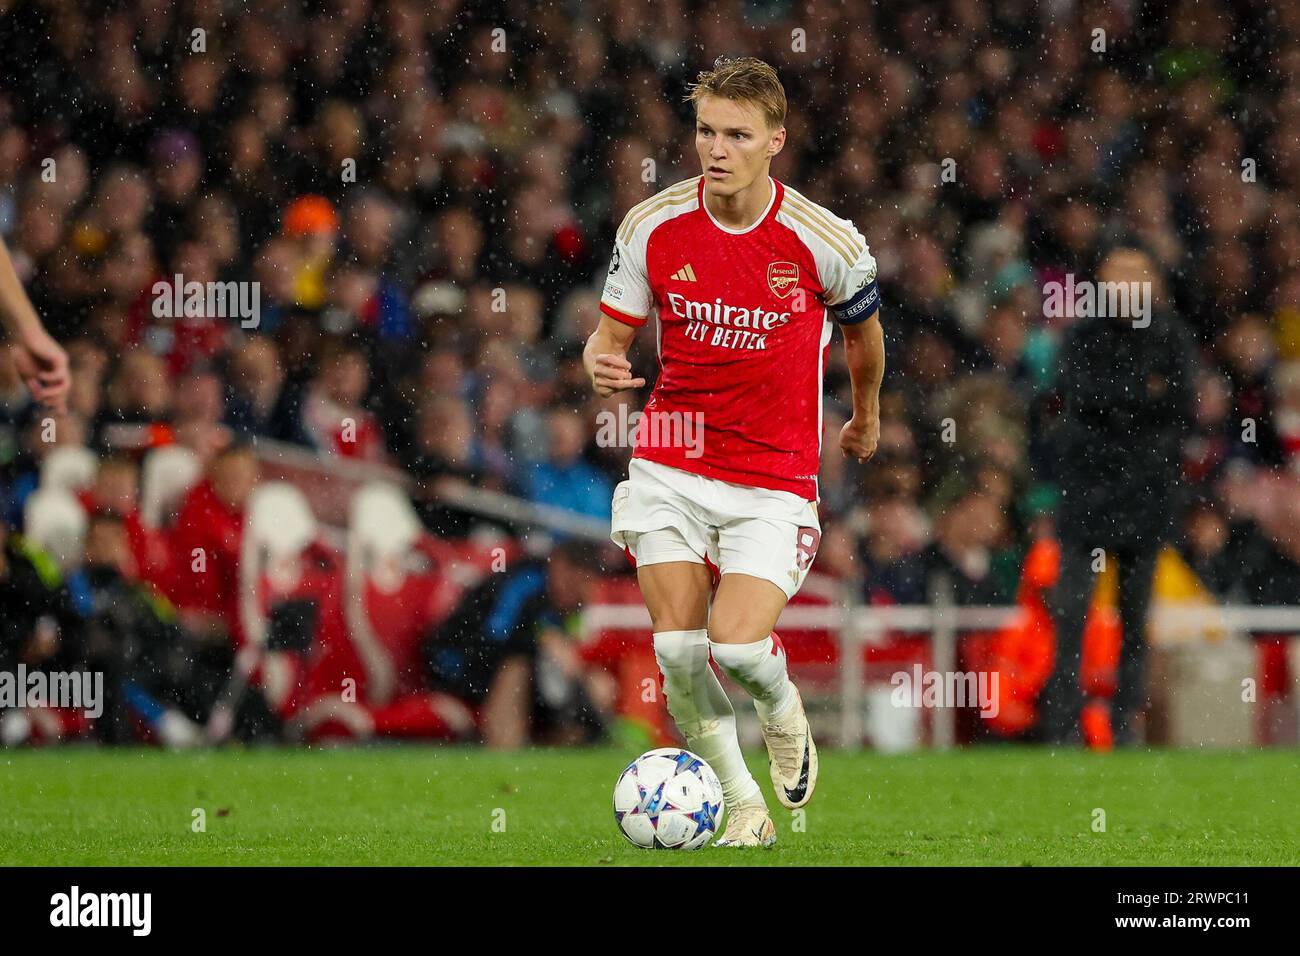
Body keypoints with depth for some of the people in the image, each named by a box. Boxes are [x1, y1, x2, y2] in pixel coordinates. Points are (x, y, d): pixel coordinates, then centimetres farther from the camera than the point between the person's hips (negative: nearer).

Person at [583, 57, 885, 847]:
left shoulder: (826, 243, -10)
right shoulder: (653, 229, -6)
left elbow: (863, 331, 11)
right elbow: (612, 334, 5)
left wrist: (867, 416, 27)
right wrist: (603, 366, -19)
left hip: (775, 482, -2)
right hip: (671, 466, 2)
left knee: (737, 645, -18)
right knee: (678, 648, -8)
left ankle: (783, 708, 19)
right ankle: (744, 805, 12)